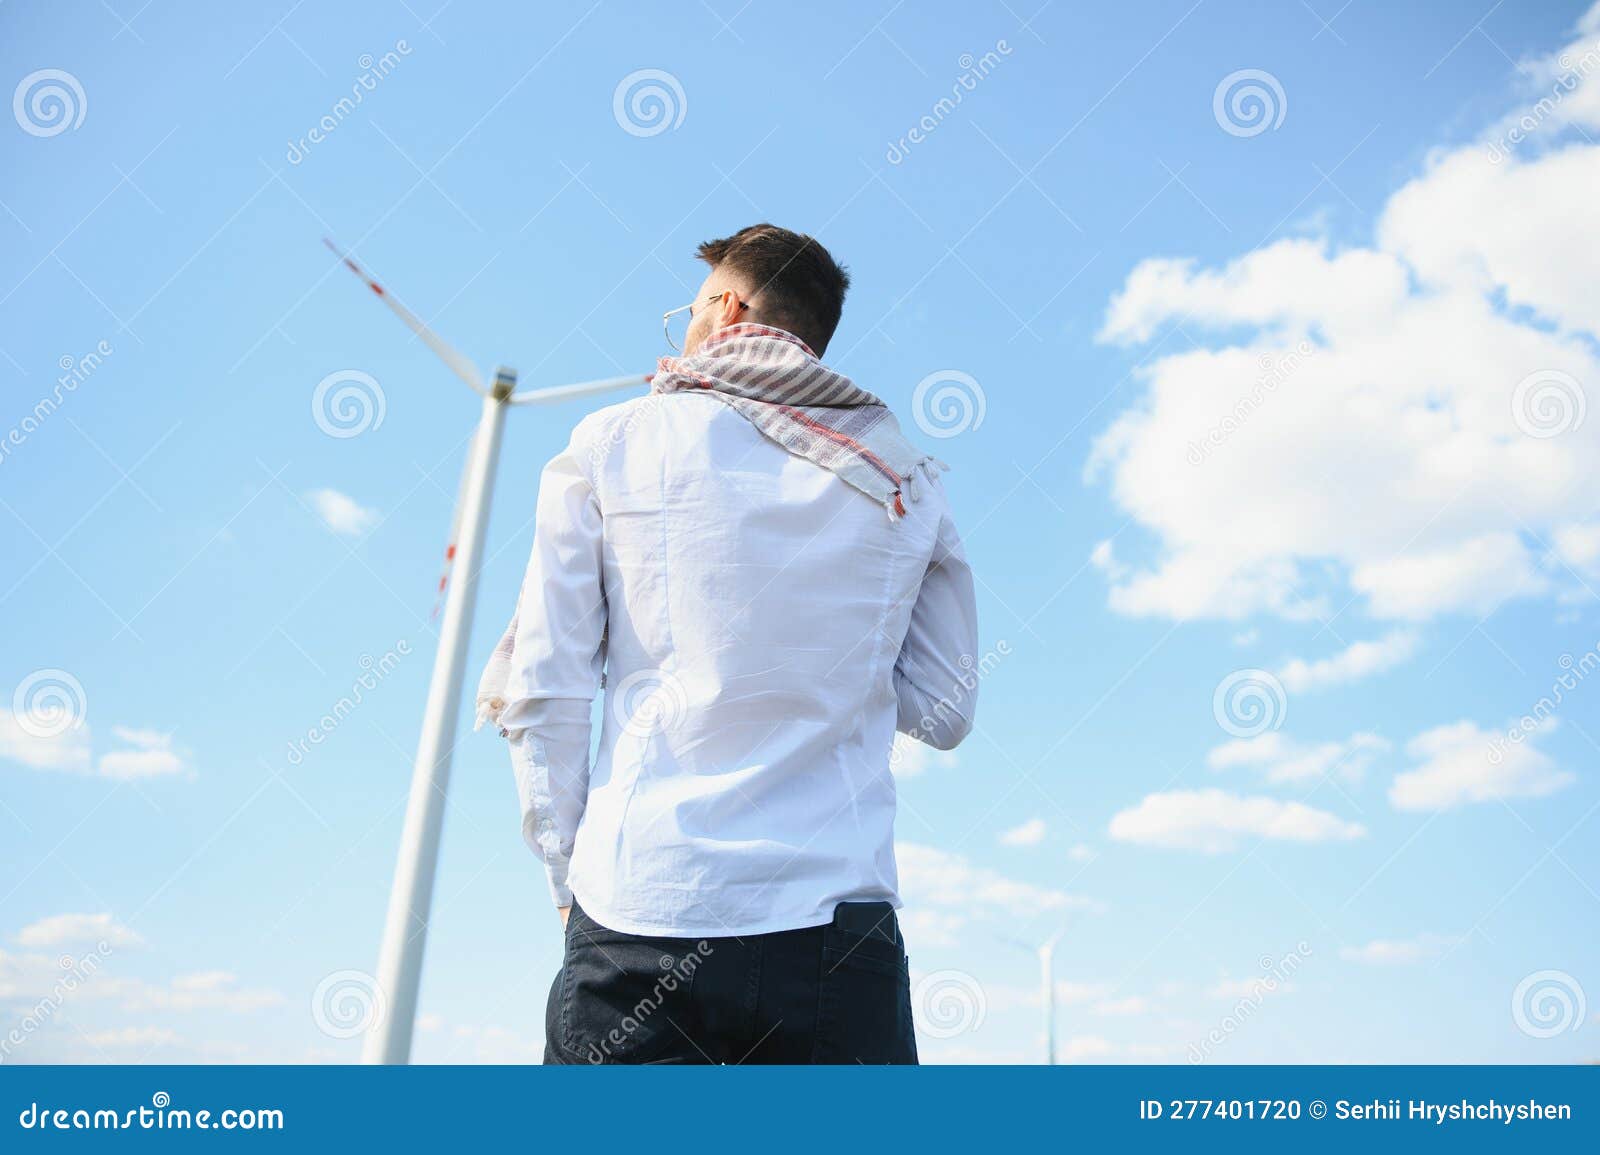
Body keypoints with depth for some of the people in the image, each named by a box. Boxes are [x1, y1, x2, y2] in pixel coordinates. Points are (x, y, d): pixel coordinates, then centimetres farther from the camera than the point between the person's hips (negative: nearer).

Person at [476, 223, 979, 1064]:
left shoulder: (613, 443, 5)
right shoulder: (905, 479, 10)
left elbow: (540, 693, 1)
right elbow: (943, 714, 12)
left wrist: (571, 876, 11)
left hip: (639, 917, -1)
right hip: (838, 925, 2)